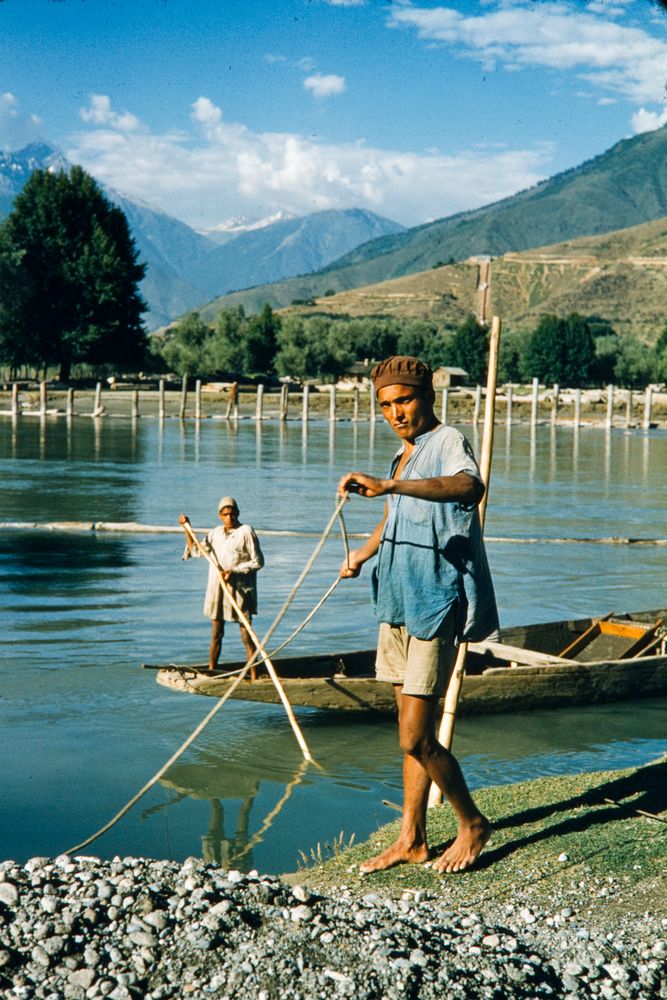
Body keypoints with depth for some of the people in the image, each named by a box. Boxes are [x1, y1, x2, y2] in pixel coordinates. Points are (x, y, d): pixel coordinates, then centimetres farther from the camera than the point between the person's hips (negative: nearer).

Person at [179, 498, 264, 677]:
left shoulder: (246, 532, -8)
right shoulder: (215, 533, 11)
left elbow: (258, 561, -9)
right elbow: (197, 551, 20)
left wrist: (234, 571, -16)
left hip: (240, 590, -5)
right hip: (217, 589, 5)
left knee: (246, 635, -3)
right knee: (216, 634, 10)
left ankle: (254, 676, 1)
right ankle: (210, 672, 17)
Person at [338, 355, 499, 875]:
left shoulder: (449, 442, -12)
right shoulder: (405, 456, 17)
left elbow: (470, 486, -37)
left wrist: (388, 484, -45)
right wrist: (363, 554, 25)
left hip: (435, 603, -9)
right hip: (400, 601, 9)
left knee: (416, 738, -8)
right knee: (411, 732, 13)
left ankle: (473, 823, 11)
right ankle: (412, 839, 21)